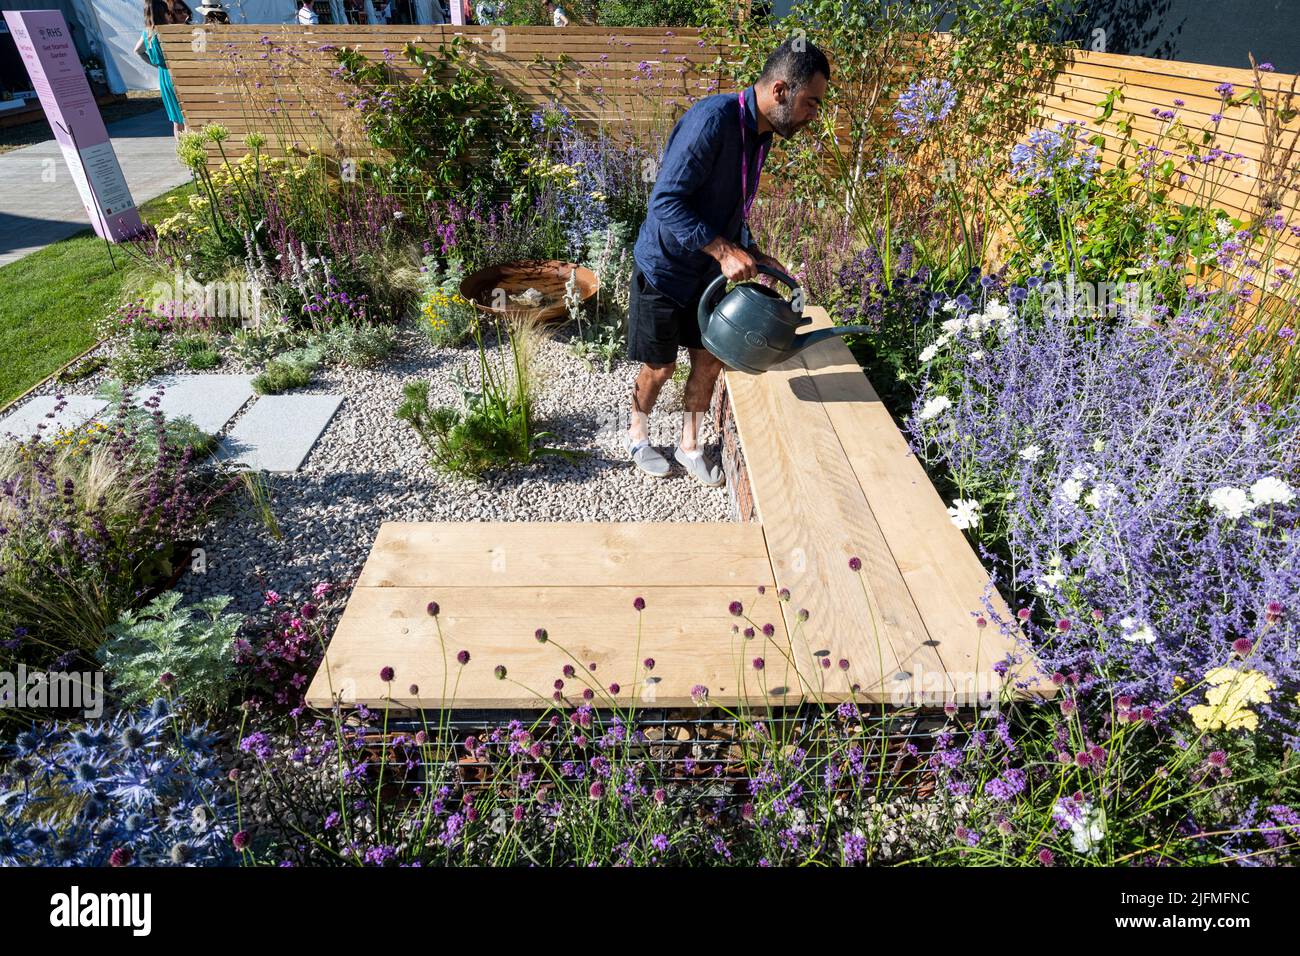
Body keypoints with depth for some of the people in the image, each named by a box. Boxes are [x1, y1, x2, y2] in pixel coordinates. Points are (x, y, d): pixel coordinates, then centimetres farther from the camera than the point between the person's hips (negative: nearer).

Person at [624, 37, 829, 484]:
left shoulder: (761, 132, 3)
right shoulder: (713, 119, -25)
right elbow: (666, 202, -29)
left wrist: (753, 255, 2)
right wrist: (724, 250, -34)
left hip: (710, 271, 8)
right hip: (665, 268, -7)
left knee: (710, 360, 11)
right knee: (660, 366, 7)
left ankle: (690, 446, 31)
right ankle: (637, 437, 34)